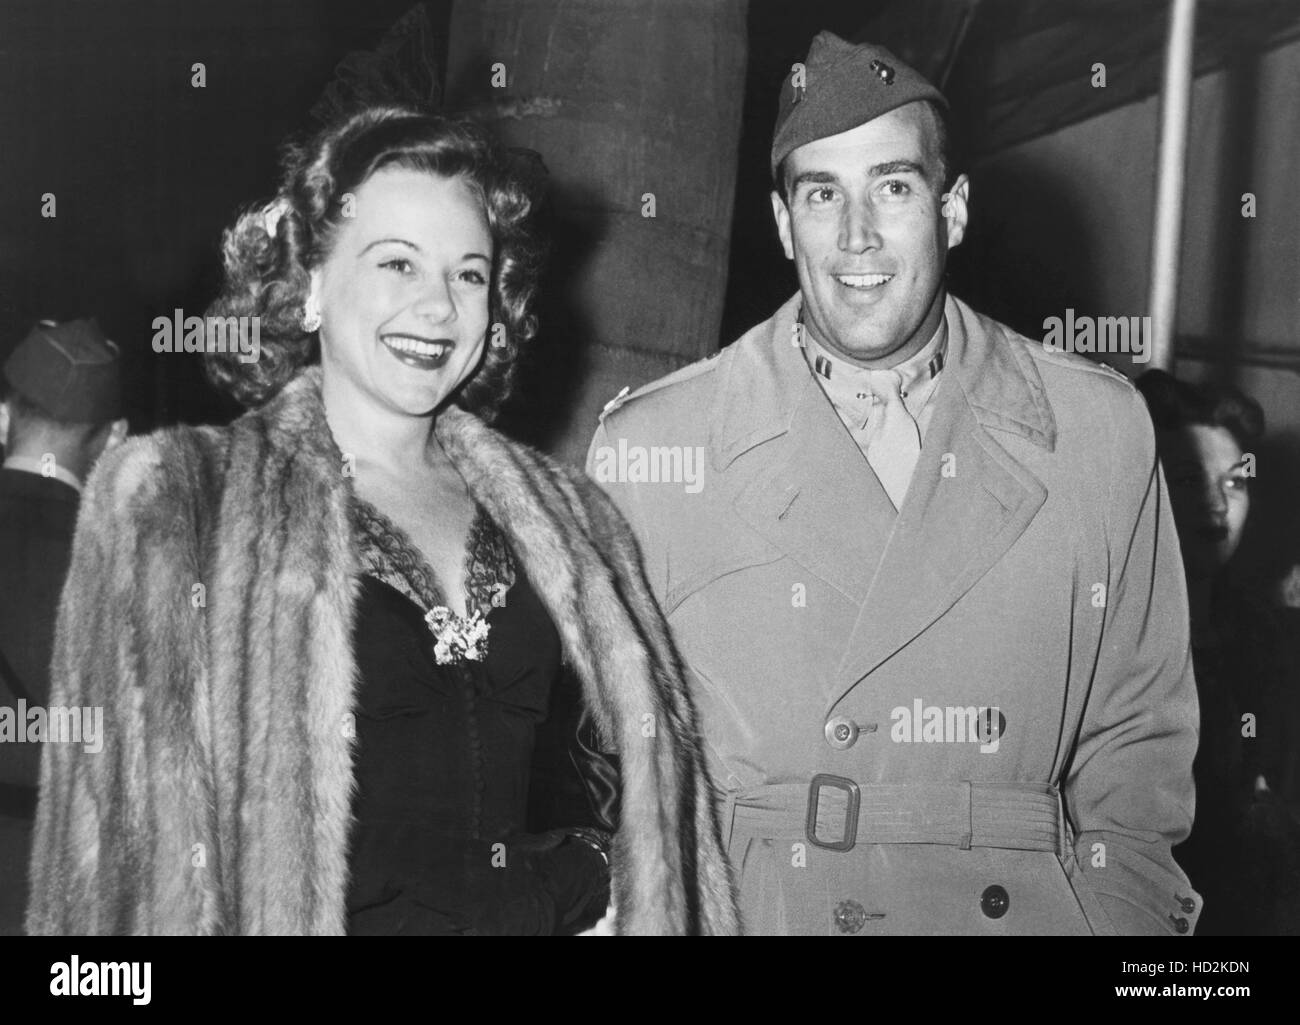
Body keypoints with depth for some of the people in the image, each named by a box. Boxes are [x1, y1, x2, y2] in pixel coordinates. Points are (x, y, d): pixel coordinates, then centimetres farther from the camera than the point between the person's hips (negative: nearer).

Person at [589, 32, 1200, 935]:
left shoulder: (1102, 431, 4)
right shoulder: (646, 445, 0)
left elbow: (1137, 741, 10)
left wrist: (1119, 909, -2)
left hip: (1019, 909, 2)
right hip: (728, 911, -2)